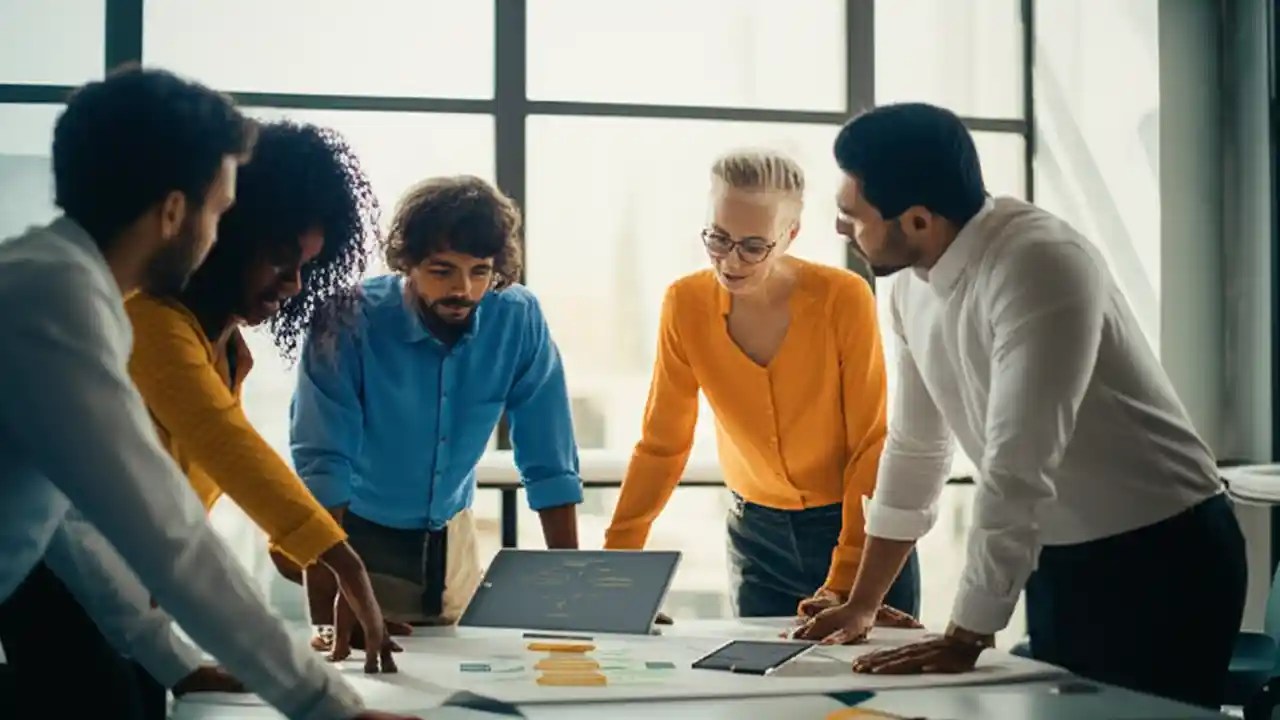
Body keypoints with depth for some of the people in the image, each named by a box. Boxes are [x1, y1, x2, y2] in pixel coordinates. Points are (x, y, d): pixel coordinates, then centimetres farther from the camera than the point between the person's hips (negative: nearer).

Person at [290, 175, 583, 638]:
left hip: (450, 537, 3)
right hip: (356, 531, -3)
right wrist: (327, 609, -35)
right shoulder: (352, 322, -25)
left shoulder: (519, 320, -16)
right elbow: (323, 465, -28)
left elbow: (550, 462, -11)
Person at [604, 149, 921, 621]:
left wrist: (845, 581, -19)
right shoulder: (686, 304, -10)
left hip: (858, 526, -2)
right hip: (757, 532, 2)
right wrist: (615, 559, -9)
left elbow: (871, 446, -15)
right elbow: (661, 443, -3)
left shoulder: (844, 299, -19)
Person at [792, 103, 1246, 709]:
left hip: (1159, 558, -7)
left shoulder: (1038, 266, -26)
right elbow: (914, 448, 9)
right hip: (1056, 559, 7)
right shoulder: (913, 283, -1)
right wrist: (861, 604, 10)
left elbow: (1017, 469, -29)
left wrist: (964, 640, -25)